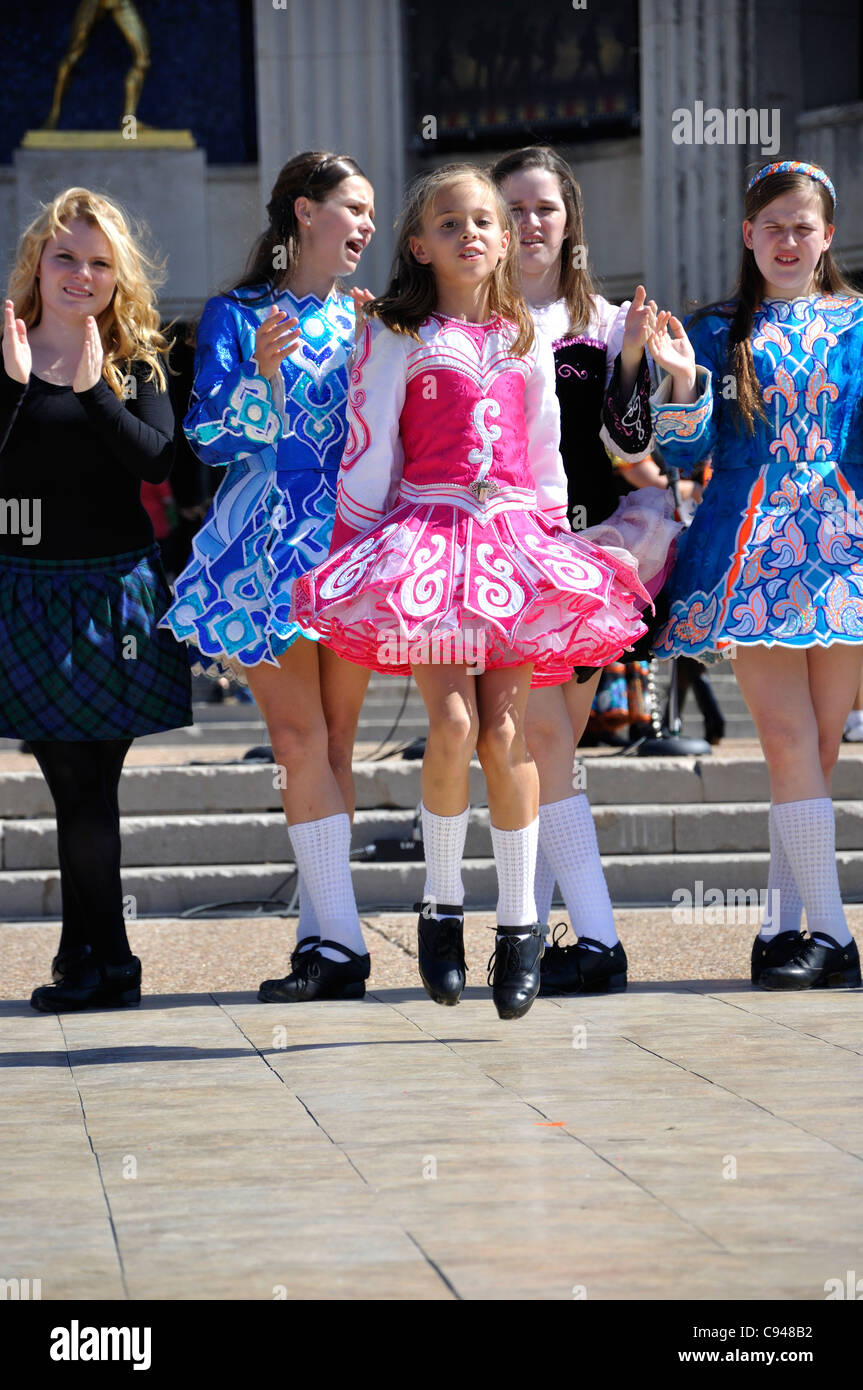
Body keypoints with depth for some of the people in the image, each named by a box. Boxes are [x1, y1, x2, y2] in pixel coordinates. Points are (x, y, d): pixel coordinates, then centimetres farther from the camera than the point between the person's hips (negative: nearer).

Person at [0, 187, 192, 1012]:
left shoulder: (135, 366, 6)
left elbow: (158, 461, -10)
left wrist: (93, 390, -16)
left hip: (114, 591, 0)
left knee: (87, 783, -3)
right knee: (76, 783, 1)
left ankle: (92, 961, 4)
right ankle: (101, 963, 10)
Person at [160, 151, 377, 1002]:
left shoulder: (368, 319, 14)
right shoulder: (235, 316, 5)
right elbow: (210, 438, -3)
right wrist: (262, 375, -18)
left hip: (352, 538, 2)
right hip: (267, 542, -2)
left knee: (330, 740, 1)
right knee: (299, 736, -9)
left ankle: (327, 938, 4)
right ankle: (333, 941, -9)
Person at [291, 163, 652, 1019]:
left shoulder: (525, 341, 15)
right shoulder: (398, 336, 4)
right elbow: (368, 450, 2)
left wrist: (554, 541, 16)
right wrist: (355, 550, -1)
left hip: (511, 539, 3)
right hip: (427, 531, -3)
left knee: (506, 732, -5)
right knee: (453, 724, -14)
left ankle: (519, 923, 1)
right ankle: (442, 906, 3)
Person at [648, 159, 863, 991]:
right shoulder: (718, 334, 11)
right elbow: (686, 454, 5)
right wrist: (682, 381, -12)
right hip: (755, 549, -1)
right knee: (786, 735, -11)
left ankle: (784, 922, 9)